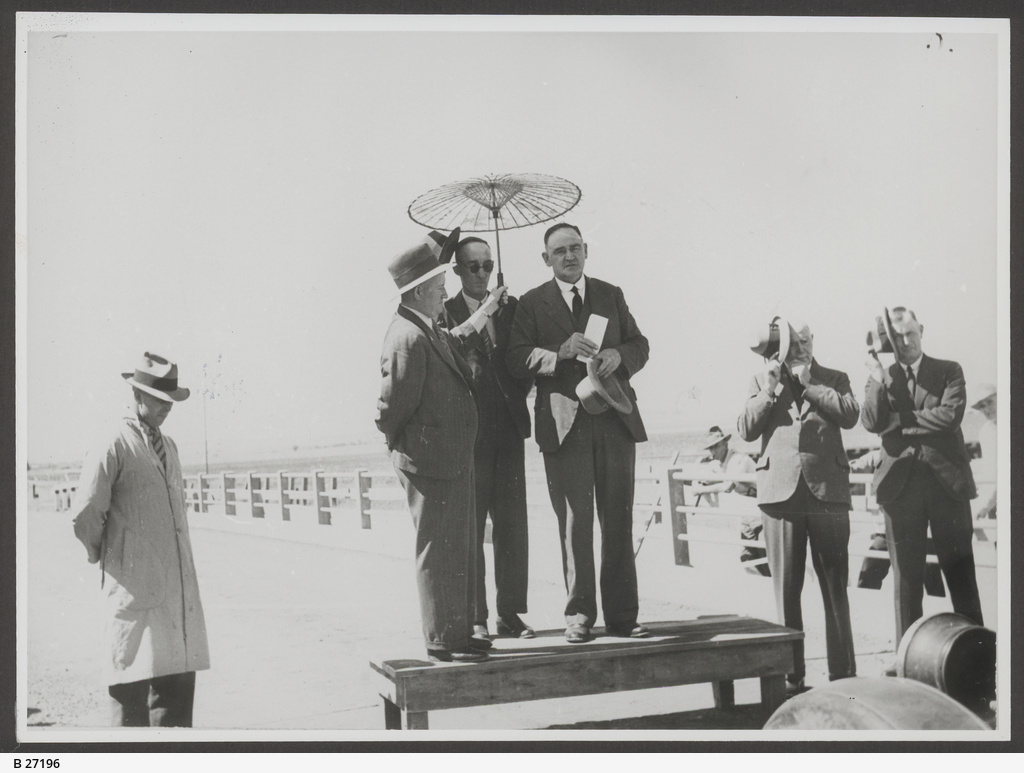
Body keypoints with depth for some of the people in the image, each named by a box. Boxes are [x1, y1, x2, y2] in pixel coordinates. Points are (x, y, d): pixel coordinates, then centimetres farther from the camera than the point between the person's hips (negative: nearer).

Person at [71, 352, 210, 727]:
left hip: (179, 583, 7)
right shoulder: (113, 447, -8)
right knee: (134, 678, -3)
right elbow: (85, 513, -12)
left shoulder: (169, 447, 18)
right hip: (135, 586, -7)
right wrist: (101, 555, 3)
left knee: (180, 675, 9)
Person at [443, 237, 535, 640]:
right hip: (467, 435, -4)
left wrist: (517, 396, 4)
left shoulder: (512, 307, 13)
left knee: (513, 524, 5)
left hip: (508, 429, 4)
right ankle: (474, 618, 7)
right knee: (468, 529, 1)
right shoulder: (444, 313, 0)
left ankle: (510, 614, 12)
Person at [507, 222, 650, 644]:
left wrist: (618, 355, -5)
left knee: (619, 522, 3)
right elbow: (516, 359, -3)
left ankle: (621, 615, 9)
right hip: (564, 423, -3)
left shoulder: (610, 295, 17)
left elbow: (640, 344, 17)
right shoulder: (532, 304, 7)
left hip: (615, 419, 3)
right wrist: (560, 352, -19)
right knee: (574, 523, -3)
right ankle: (579, 615, 5)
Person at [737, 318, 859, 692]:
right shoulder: (761, 381, 17)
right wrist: (770, 390, -3)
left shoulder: (834, 378, 16)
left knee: (835, 585, 1)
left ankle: (843, 672, 7)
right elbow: (746, 429, 6)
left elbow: (850, 414, -3)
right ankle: (791, 674, 6)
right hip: (781, 490, 0)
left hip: (827, 491, 0)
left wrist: (809, 382, -2)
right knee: (786, 588, 1)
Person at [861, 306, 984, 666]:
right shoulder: (880, 379, 12)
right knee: (905, 576, 2)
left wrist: (901, 422, -5)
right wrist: (879, 379, -14)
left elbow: (950, 415, -9)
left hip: (946, 478, -1)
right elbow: (873, 423, -4)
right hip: (901, 482, 1)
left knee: (960, 574, 0)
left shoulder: (948, 371, 8)